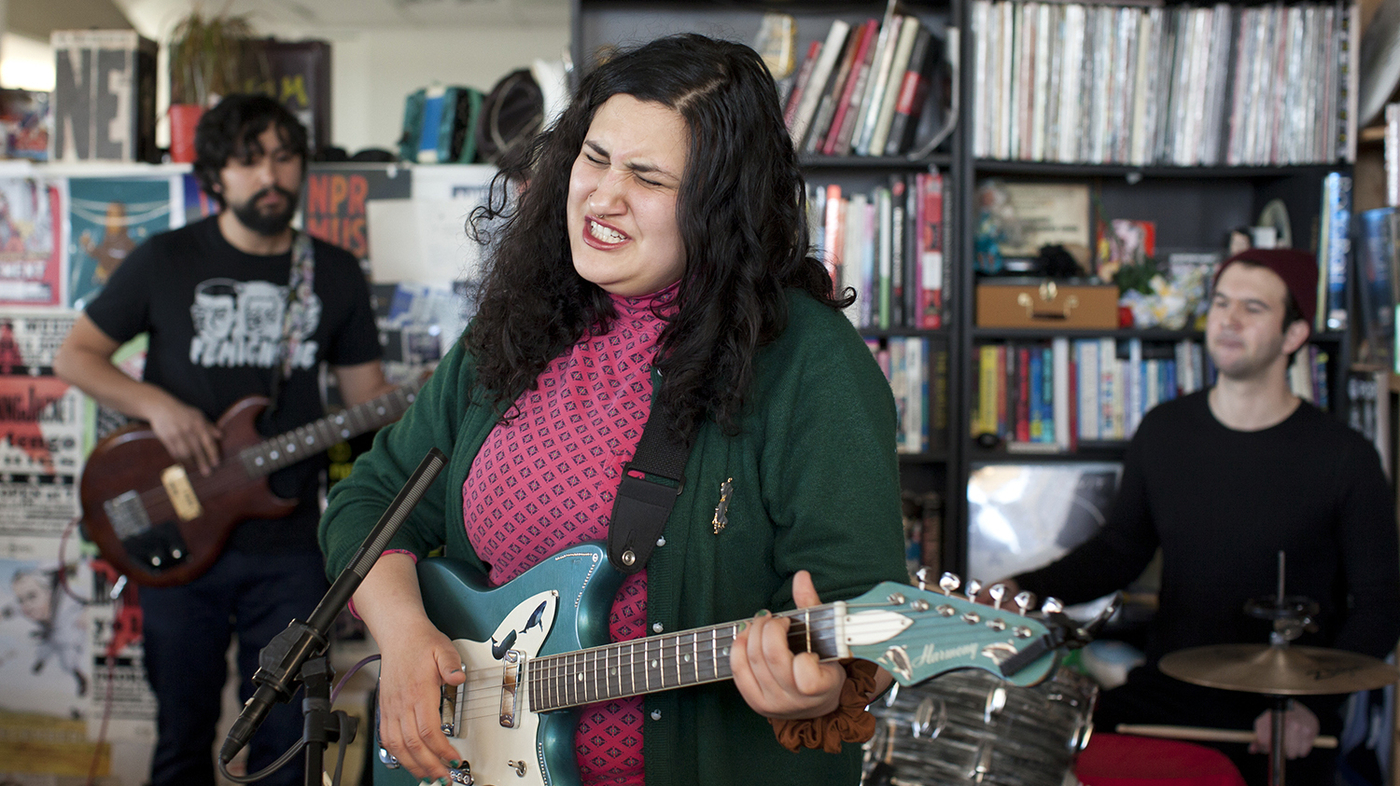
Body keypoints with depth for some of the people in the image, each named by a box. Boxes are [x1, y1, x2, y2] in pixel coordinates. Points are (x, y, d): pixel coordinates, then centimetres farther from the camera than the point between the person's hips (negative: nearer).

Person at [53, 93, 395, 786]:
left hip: (287, 545, 1)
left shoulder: (335, 275, 6)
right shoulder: (166, 261, -1)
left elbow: (368, 394, 8)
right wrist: (156, 405, -12)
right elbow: (74, 356, 5)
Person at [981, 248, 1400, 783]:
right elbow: (1121, 548, 14)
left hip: (1278, 720, -3)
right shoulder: (1164, 431, 3)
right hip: (1165, 693, 3)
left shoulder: (1343, 458, -8)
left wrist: (1311, 704, -16)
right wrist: (1027, 591, -2)